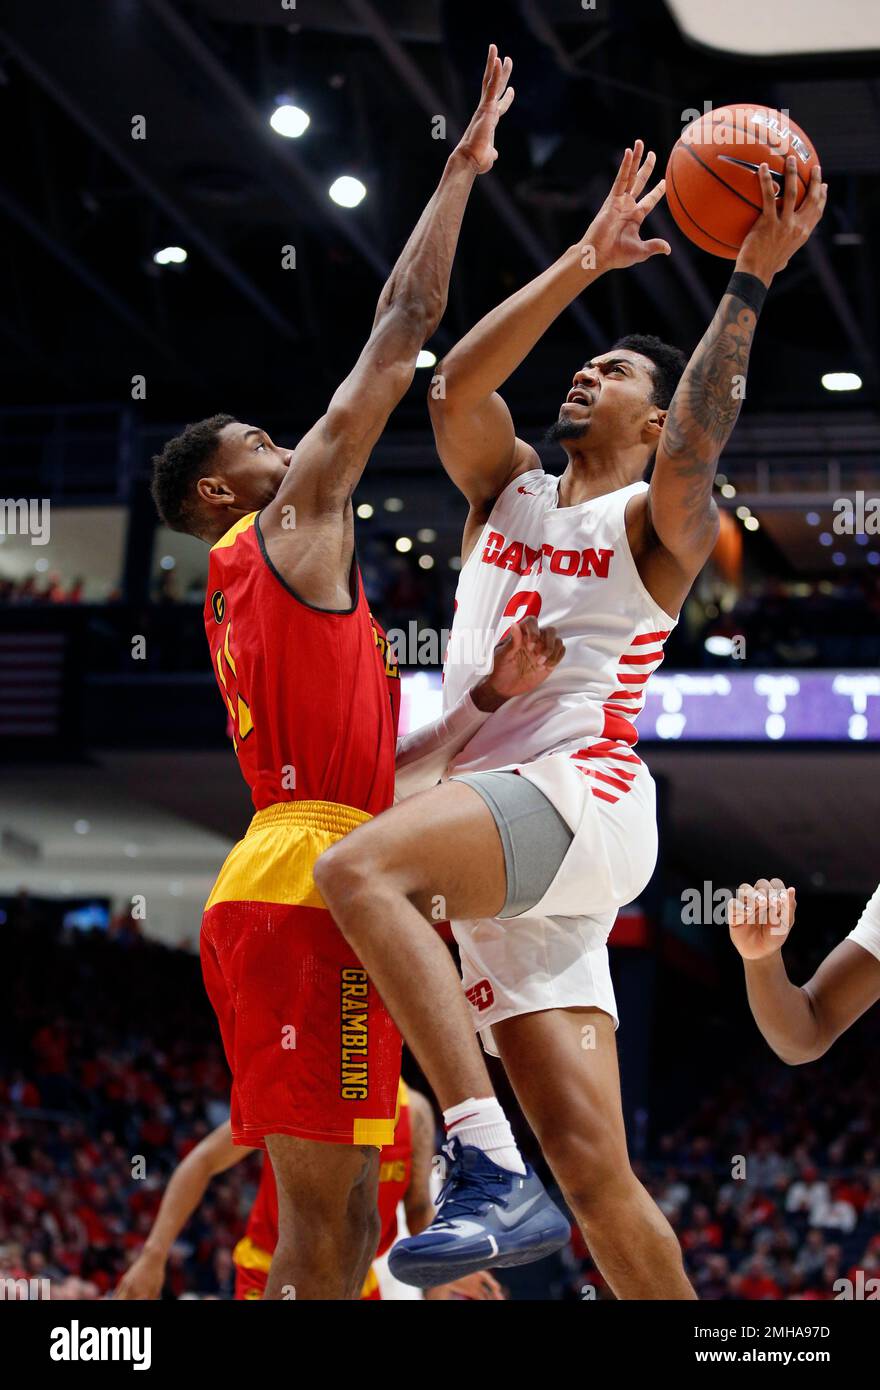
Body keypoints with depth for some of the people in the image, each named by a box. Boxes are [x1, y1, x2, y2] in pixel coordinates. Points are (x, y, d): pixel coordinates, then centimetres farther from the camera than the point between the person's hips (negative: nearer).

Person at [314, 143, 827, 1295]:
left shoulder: (655, 524, 7)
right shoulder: (505, 490, 23)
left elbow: (696, 448, -16)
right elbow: (458, 384, 4)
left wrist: (750, 282, -21)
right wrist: (585, 262, 1)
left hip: (578, 799, -6)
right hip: (497, 839, 6)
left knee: (359, 868, -34)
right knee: (596, 1171, -2)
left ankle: (480, 1166, -36)